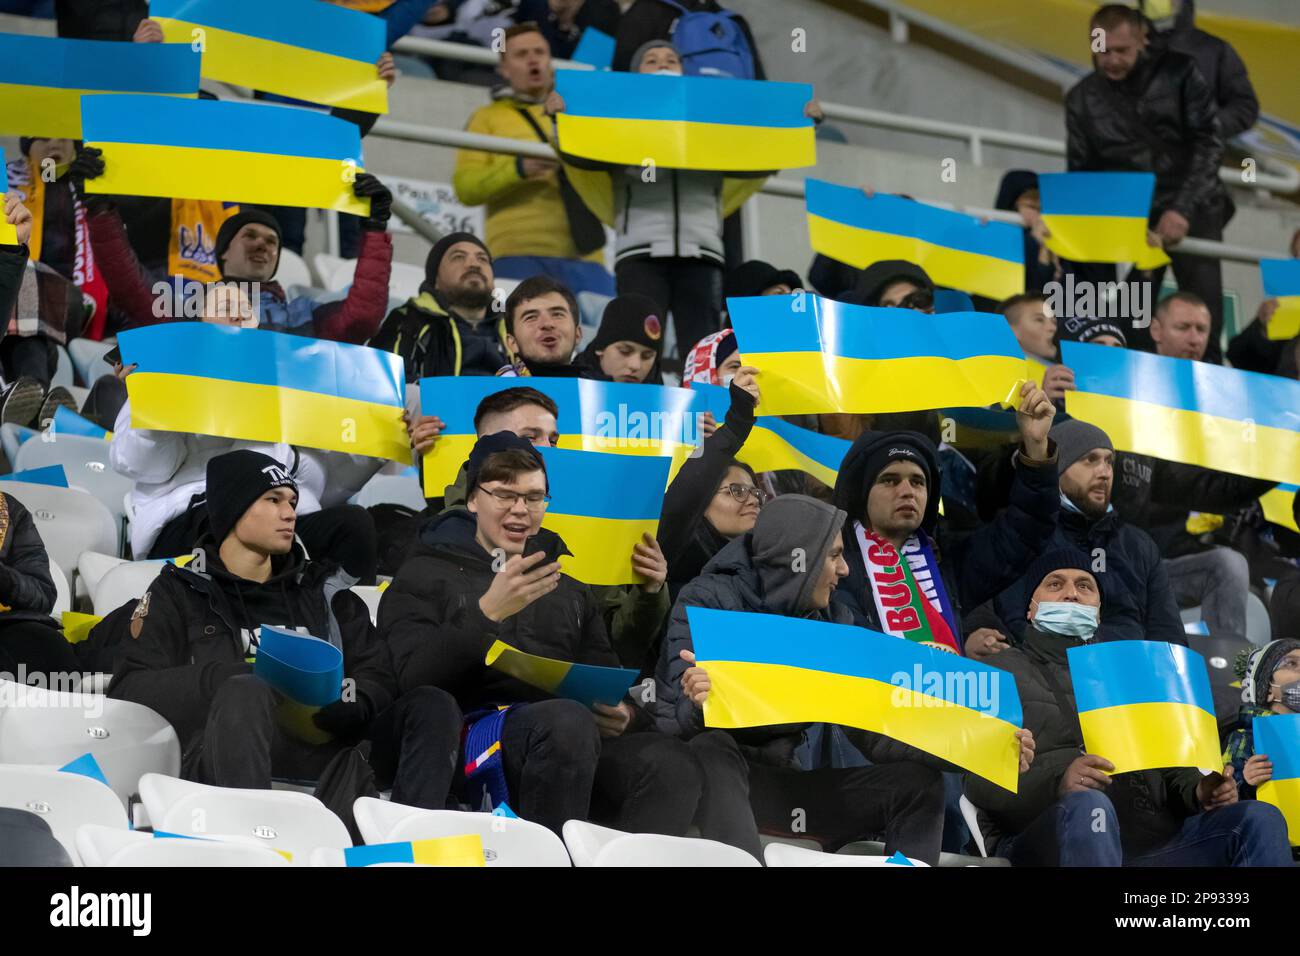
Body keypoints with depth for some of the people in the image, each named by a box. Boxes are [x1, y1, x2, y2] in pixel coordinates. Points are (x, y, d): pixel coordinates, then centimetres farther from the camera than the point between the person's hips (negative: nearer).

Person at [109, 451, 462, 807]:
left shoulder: (323, 589, 26)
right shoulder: (180, 592, 16)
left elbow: (379, 677, 16)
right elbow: (127, 691, 2)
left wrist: (353, 706, -10)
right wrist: (227, 678, -15)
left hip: (321, 752, 4)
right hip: (228, 762, -4)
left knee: (433, 706, -17)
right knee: (245, 694, -34)